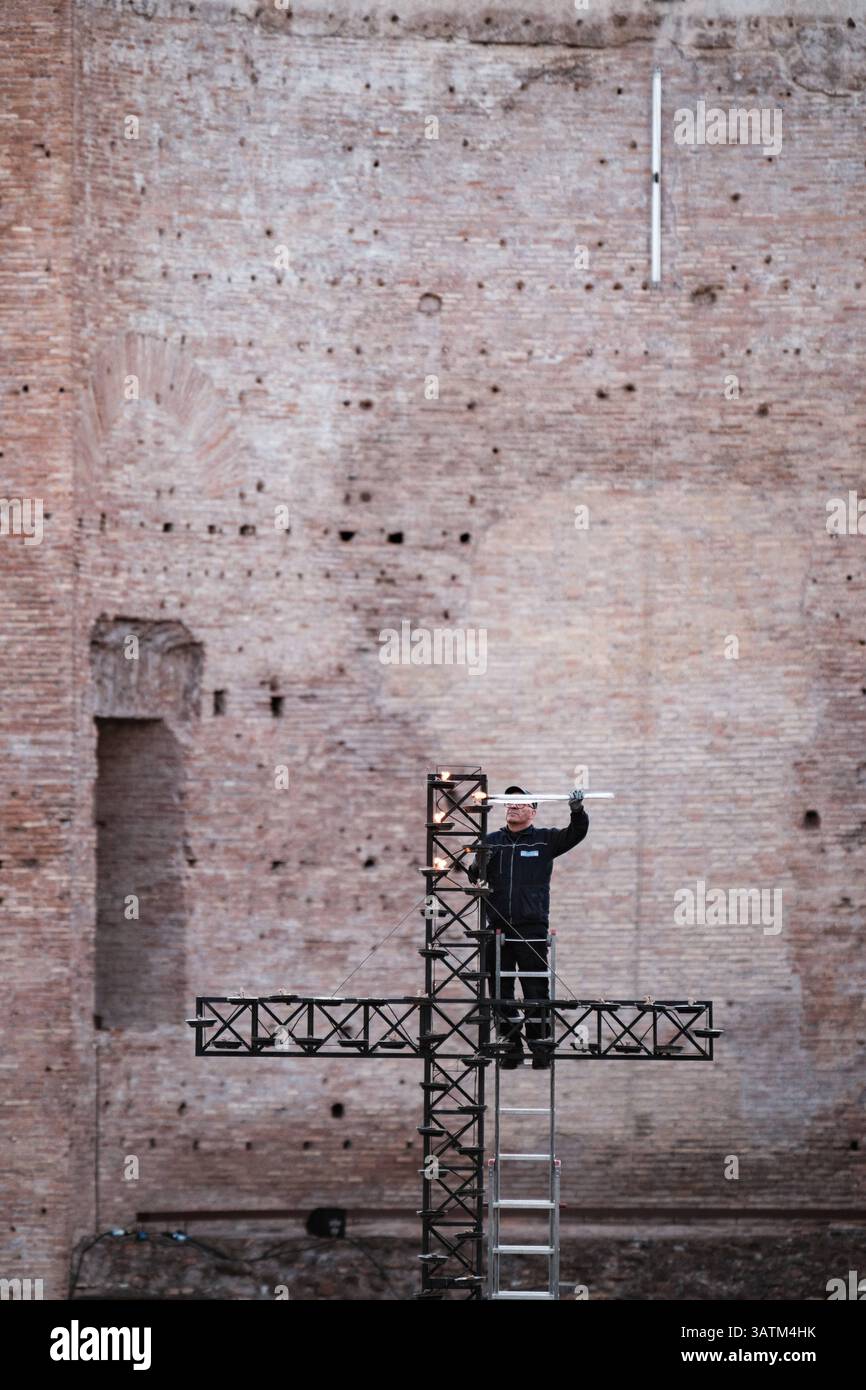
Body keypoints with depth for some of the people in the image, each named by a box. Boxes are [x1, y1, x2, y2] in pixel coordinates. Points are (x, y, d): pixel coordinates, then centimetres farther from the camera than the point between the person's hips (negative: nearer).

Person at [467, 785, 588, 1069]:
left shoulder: (545, 840, 6)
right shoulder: (491, 841, 11)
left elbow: (576, 833, -4)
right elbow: (473, 875, 8)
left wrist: (578, 810, -22)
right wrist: (477, 867, -14)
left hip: (532, 929, -2)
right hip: (498, 930, 3)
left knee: (536, 990, -2)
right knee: (500, 992, 4)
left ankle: (540, 1046, 5)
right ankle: (511, 1046, 12)